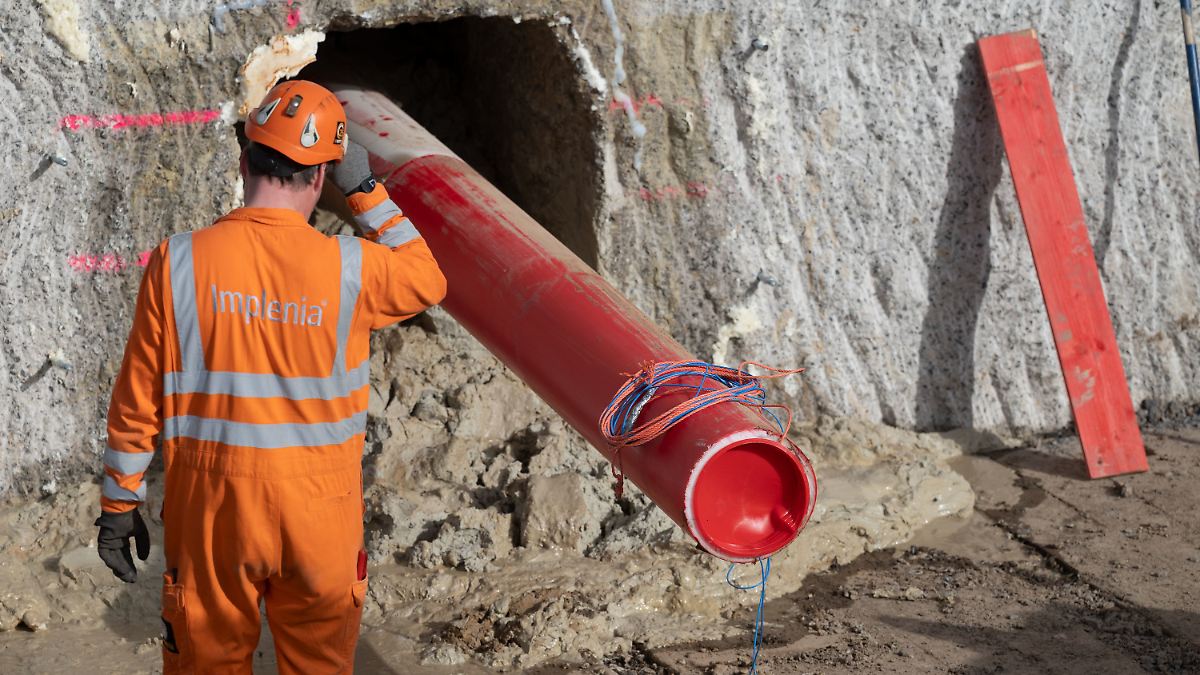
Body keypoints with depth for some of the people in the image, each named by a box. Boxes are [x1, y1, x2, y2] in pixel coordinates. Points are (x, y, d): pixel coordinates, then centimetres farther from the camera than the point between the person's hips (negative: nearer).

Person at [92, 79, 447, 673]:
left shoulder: (179, 262, -8)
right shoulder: (350, 267, -9)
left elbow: (138, 400, -3)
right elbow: (427, 281, 13)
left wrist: (118, 504, 7)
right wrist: (366, 193, 10)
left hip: (211, 511, 0)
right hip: (320, 514, 0)